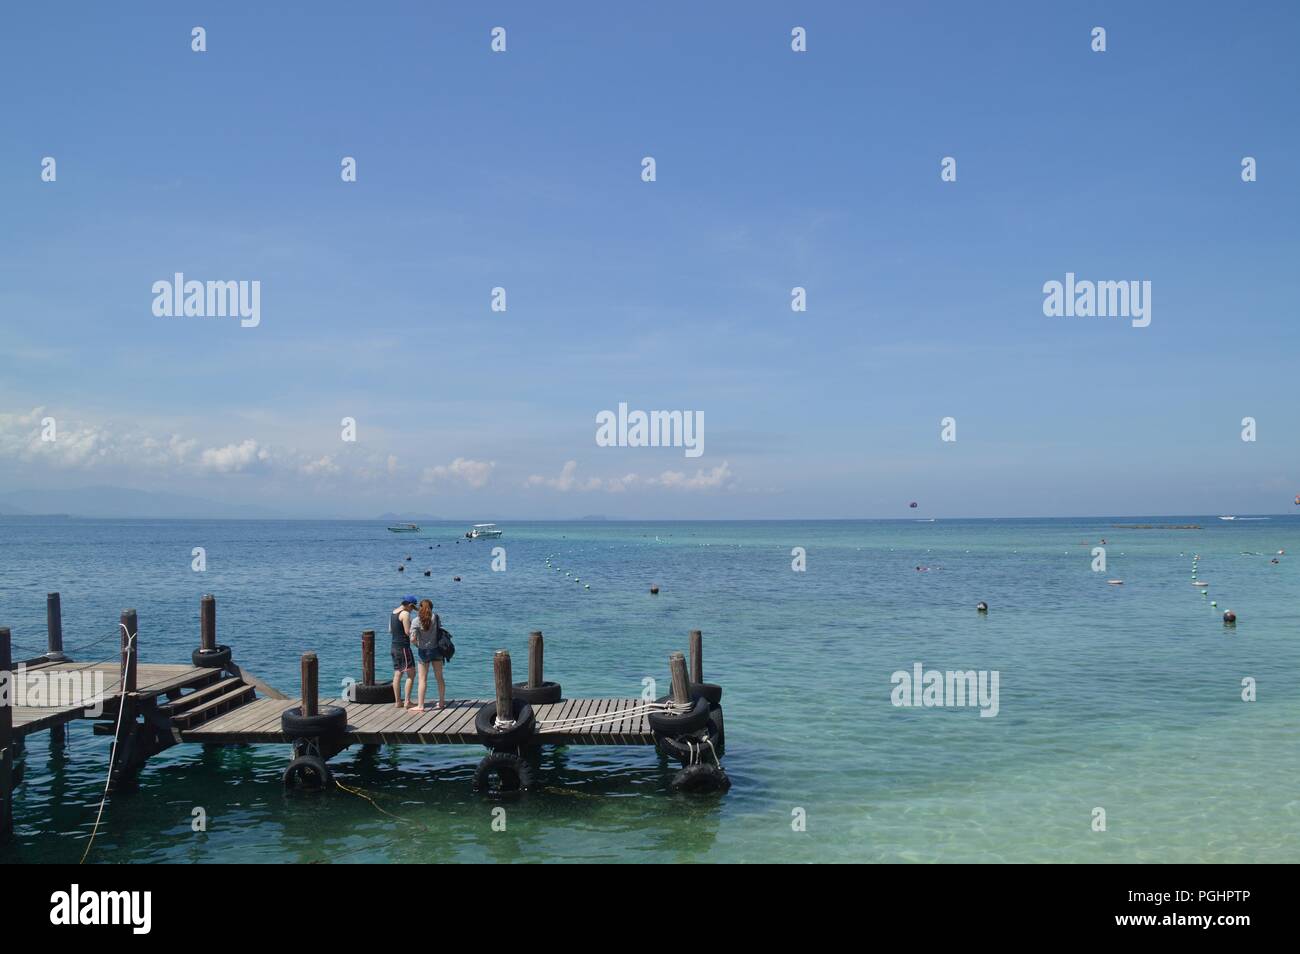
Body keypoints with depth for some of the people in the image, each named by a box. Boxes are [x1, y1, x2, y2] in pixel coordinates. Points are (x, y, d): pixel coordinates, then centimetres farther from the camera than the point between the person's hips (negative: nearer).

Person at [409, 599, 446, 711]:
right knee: (439, 677, 15)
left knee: (423, 679, 3)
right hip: (436, 649, 3)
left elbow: (413, 639, -20)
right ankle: (442, 702, 24)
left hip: (424, 651, -3)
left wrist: (416, 645, 2)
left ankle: (421, 706, 2)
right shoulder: (435, 617, -6)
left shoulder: (416, 621, -13)